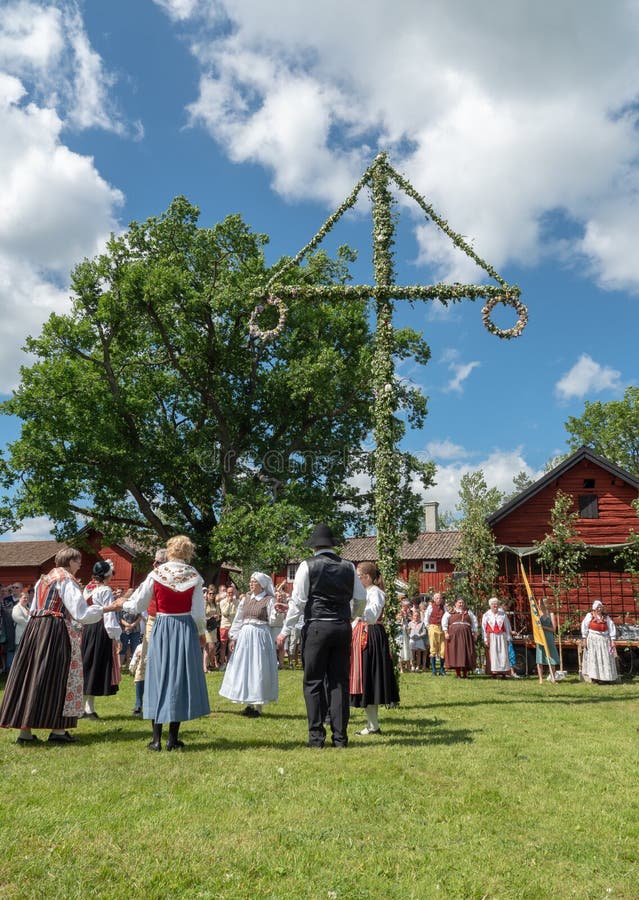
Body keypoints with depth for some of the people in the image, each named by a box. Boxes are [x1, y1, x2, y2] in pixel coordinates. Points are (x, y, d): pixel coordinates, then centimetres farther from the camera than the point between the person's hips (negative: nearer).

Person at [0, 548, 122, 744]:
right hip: (57, 631, -8)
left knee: (32, 676, 7)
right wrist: (107, 608, -7)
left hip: (35, 628, 8)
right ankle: (57, 729, 1)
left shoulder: (43, 579, 17)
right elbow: (81, 613, -13)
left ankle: (25, 729, 10)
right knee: (58, 676, -1)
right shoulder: (67, 580, -8)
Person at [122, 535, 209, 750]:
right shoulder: (194, 577, -3)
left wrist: (123, 604, 21)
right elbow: (198, 612, -3)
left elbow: (138, 605, 0)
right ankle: (173, 738, 13)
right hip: (186, 629, 0)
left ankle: (156, 739, 12)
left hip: (161, 630, 0)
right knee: (181, 678, 9)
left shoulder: (155, 574, -5)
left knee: (158, 678, 9)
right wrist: (201, 633, 13)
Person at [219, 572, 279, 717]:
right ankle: (249, 704, 20)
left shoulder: (269, 600, -4)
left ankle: (258, 706, 7)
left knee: (258, 669, -2)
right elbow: (238, 619, 12)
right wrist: (232, 637, 8)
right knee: (244, 669, 8)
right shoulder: (246, 599, 11)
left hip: (261, 636, -6)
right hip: (245, 636, 6)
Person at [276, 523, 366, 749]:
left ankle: (316, 736, 6)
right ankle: (340, 736, 12)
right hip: (342, 628, 4)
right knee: (339, 681, 9)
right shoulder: (348, 566, 7)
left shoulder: (307, 566, -4)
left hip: (316, 627, -3)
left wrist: (285, 630, 0)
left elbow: (298, 601, -6)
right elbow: (361, 597, 10)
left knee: (313, 682, 5)